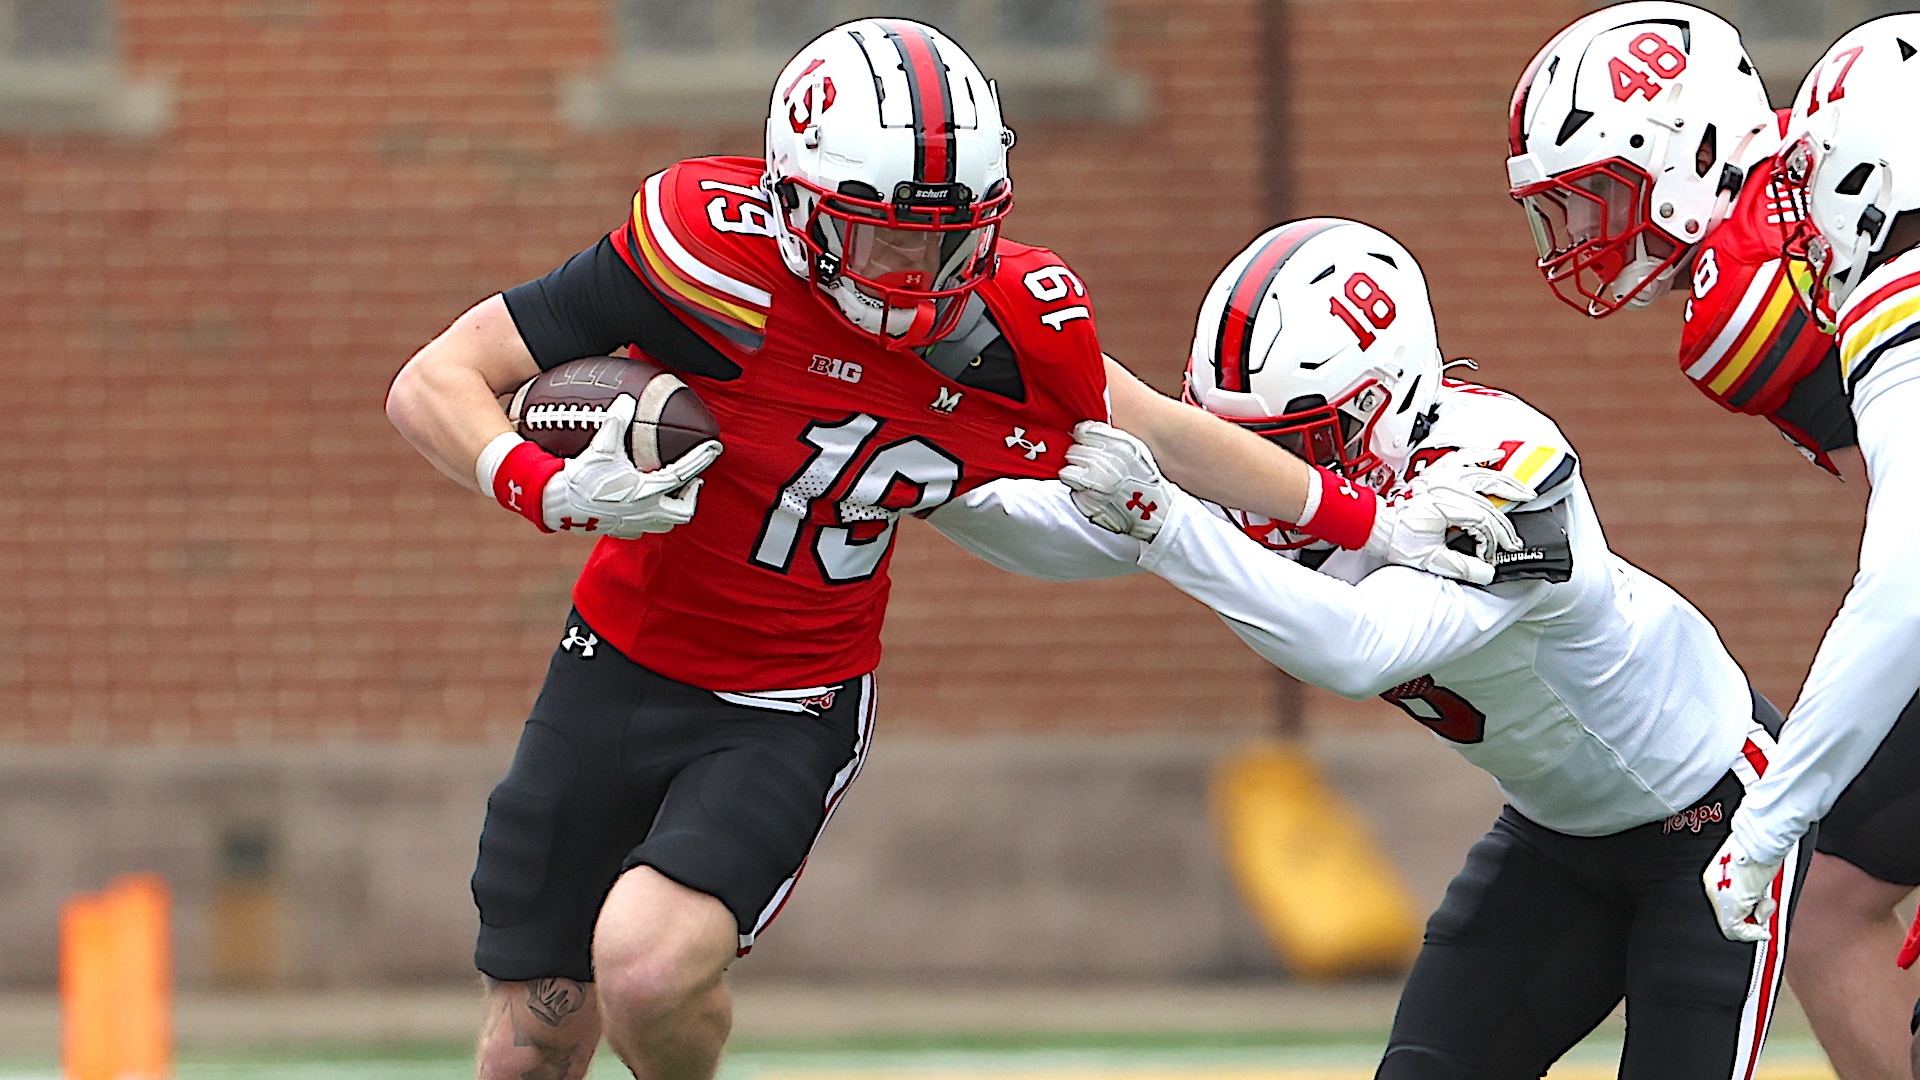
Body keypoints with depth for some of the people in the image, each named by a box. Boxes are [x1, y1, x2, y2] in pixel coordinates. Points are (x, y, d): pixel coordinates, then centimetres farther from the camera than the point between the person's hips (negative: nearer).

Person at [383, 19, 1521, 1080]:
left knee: (650, 969, -25)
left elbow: (1157, 431, 8)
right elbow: (433, 385, -20)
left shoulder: (1013, 321, -13)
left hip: (795, 714, 1)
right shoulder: (717, 252, -24)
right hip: (621, 669, -1)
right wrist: (553, 492, -37)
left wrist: (1371, 521, 10)